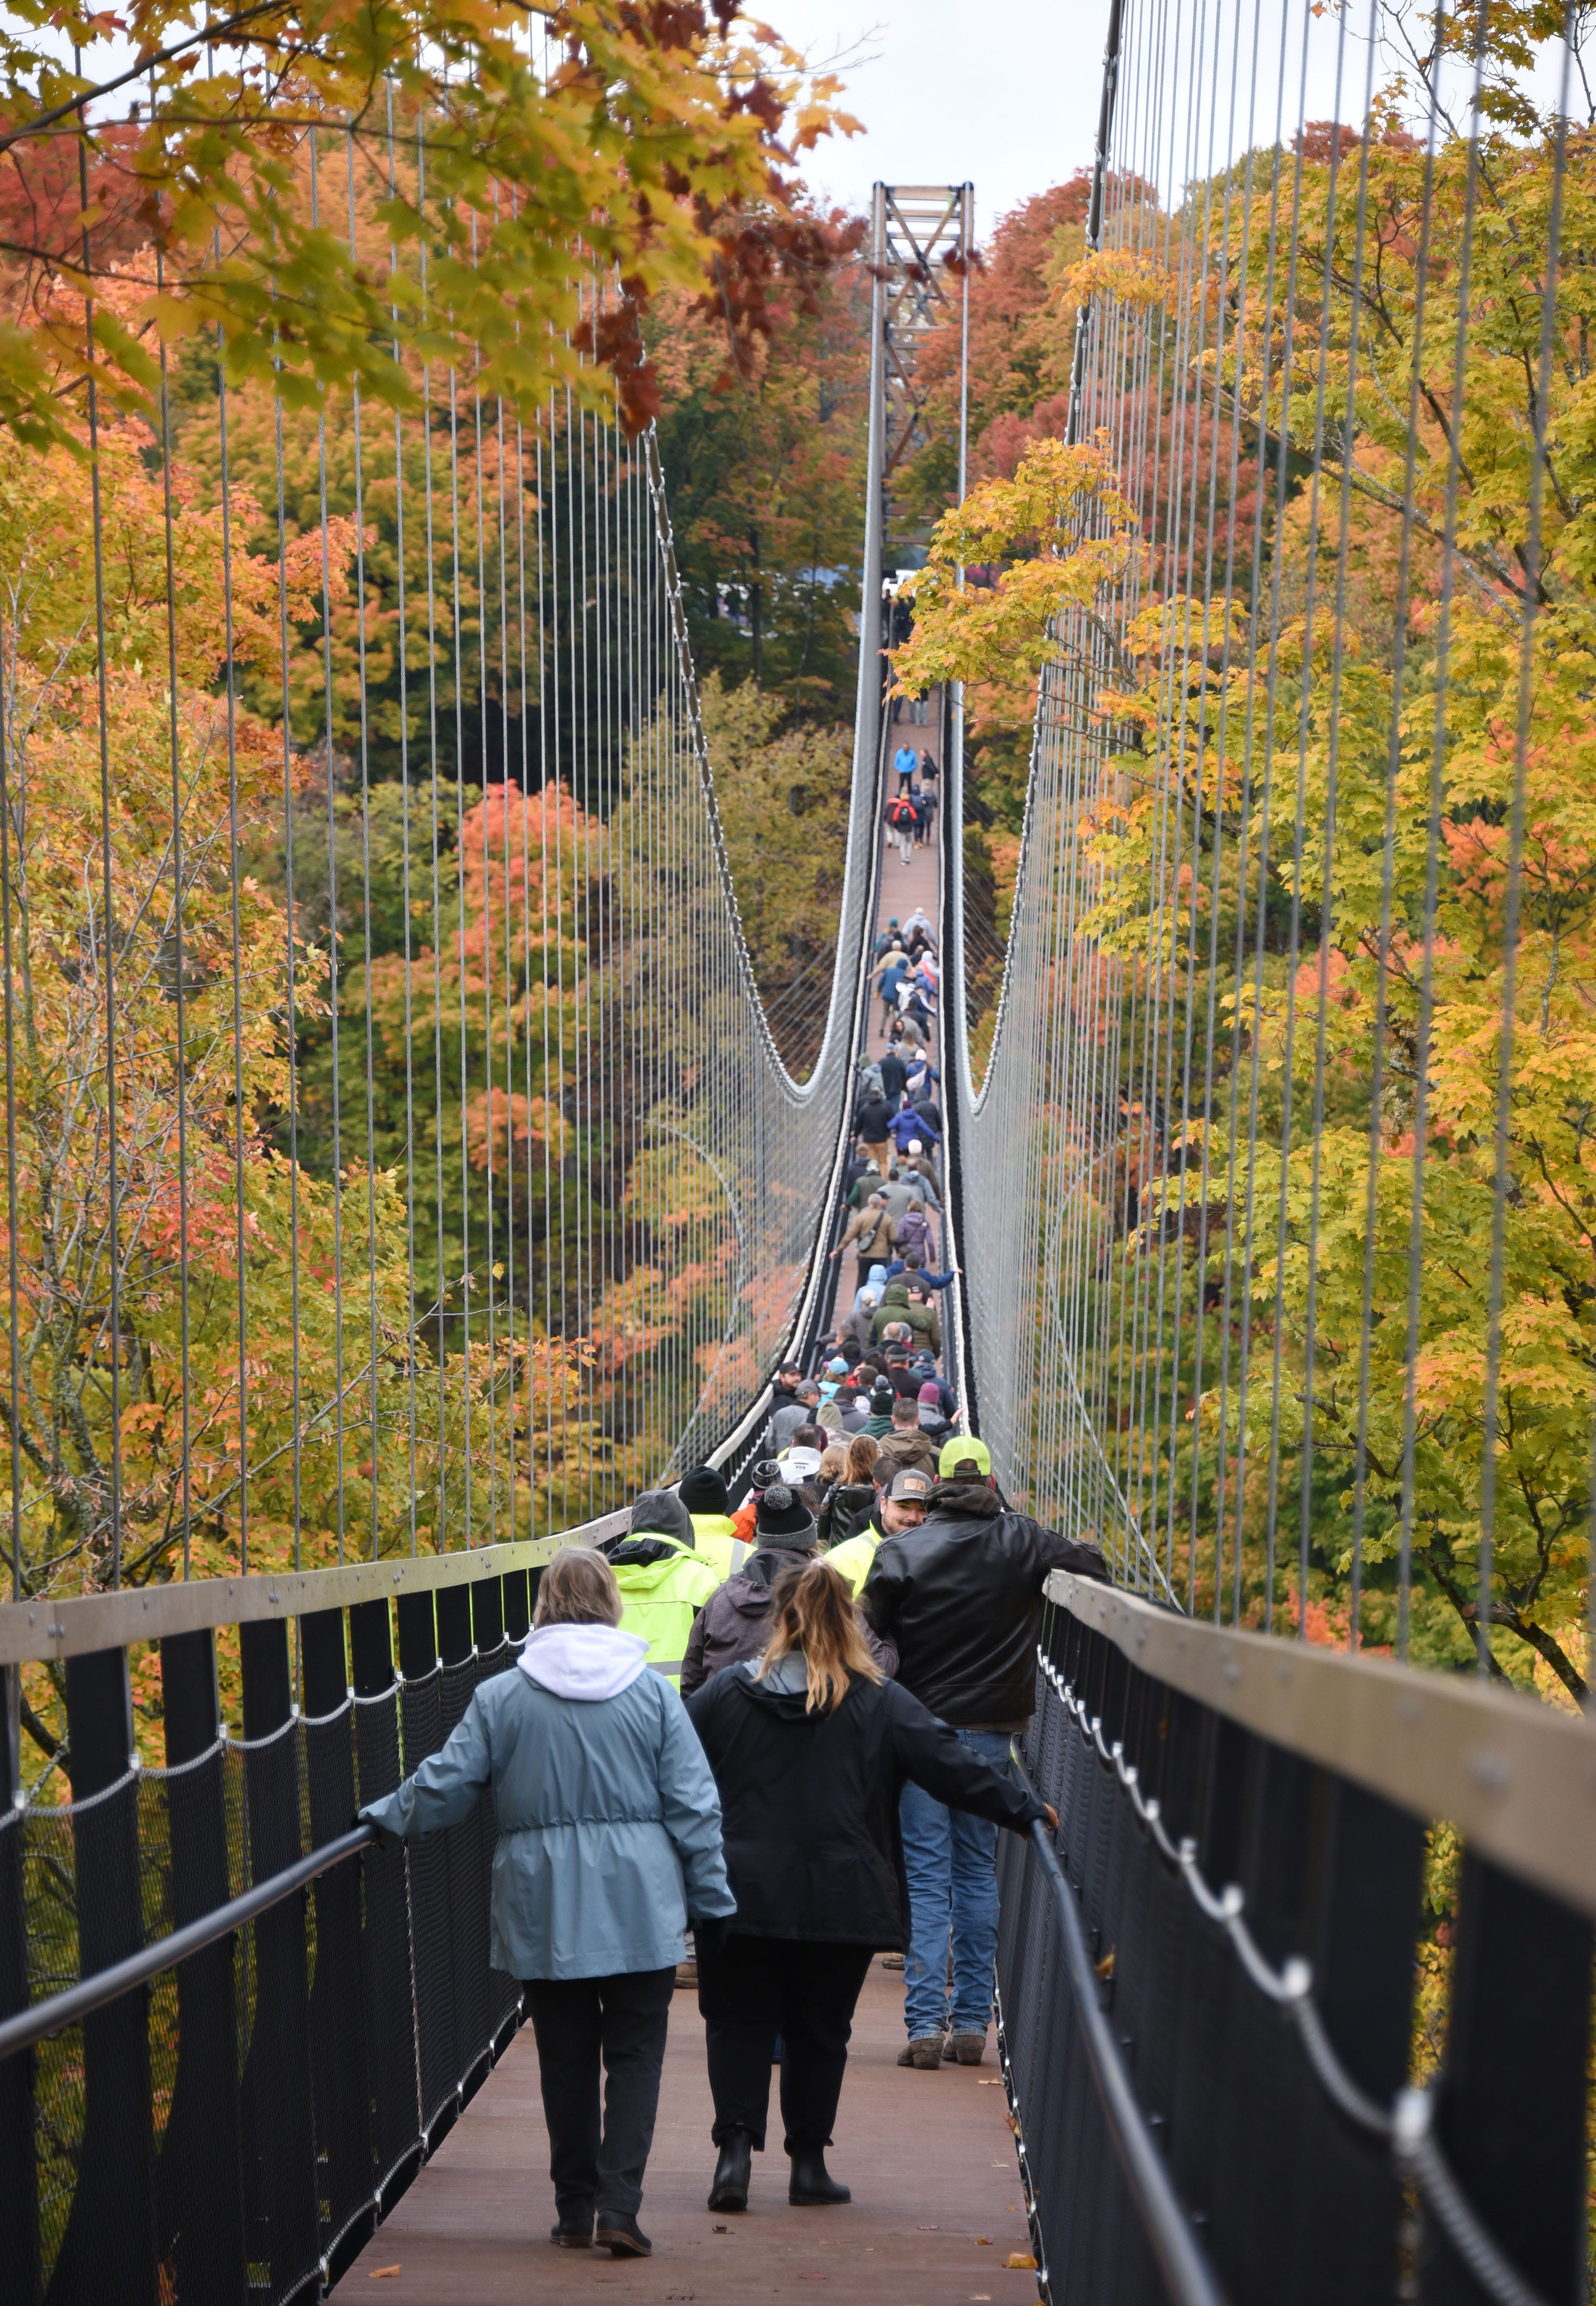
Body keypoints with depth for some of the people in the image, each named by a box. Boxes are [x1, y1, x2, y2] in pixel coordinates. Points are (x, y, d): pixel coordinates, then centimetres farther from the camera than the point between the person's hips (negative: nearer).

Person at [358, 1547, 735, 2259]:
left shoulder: (502, 1697, -2)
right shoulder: (651, 1692, 0)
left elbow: (443, 1787, 2)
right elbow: (694, 1806, 1)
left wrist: (384, 1817, 20)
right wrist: (710, 1899, 8)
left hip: (543, 1913, 1)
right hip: (640, 1907, -1)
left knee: (566, 2060, 10)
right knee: (635, 2055, 3)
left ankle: (574, 2212, 17)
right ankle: (618, 2208, -7)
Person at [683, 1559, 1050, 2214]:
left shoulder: (725, 1693, 0)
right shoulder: (880, 1704, -1)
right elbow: (952, 1769, -1)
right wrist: (1026, 1810, 8)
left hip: (740, 1896, 0)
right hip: (840, 1906, 0)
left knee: (739, 2022, 7)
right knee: (819, 2030, 11)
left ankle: (736, 2147, -8)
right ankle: (808, 2163, 15)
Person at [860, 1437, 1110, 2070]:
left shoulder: (902, 1551, -7)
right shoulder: (1021, 1541, -3)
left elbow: (869, 1629, -8)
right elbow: (1093, 1567, -1)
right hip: (992, 1732, 2)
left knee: (925, 1877, 1)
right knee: (978, 1873, 13)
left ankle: (926, 2024, -7)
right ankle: (972, 2023, 12)